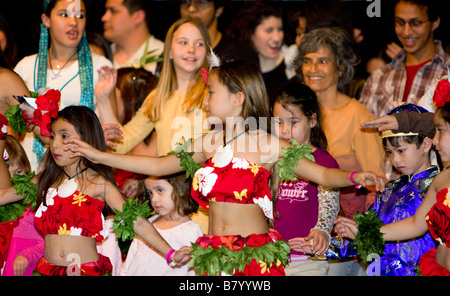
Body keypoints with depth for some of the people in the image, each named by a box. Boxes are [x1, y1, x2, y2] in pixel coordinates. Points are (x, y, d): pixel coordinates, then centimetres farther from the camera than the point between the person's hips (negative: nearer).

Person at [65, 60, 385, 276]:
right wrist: (99, 155, 17)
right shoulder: (207, 145, 11)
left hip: (256, 255, -4)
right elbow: (158, 165, 18)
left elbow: (322, 174, -5)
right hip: (214, 257, 5)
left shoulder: (268, 145, -4)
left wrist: (355, 176, -26)